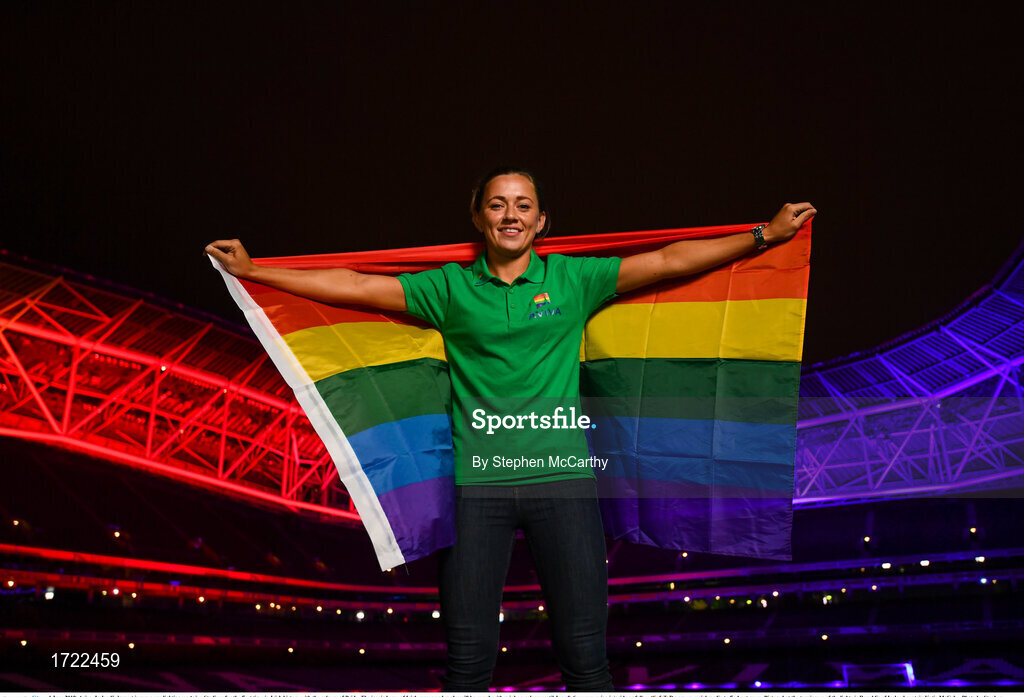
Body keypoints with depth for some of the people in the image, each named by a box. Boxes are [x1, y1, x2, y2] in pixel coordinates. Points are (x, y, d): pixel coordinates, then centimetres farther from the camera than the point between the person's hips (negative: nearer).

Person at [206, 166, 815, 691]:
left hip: (562, 477, 0)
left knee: (585, 651, 3)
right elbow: (353, 287, 9)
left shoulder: (572, 279, 9)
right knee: (469, 655, 6)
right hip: (477, 482, 0)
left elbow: (670, 261, 7)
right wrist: (251, 270, 9)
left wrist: (765, 235, 5)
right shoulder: (450, 287, 8)